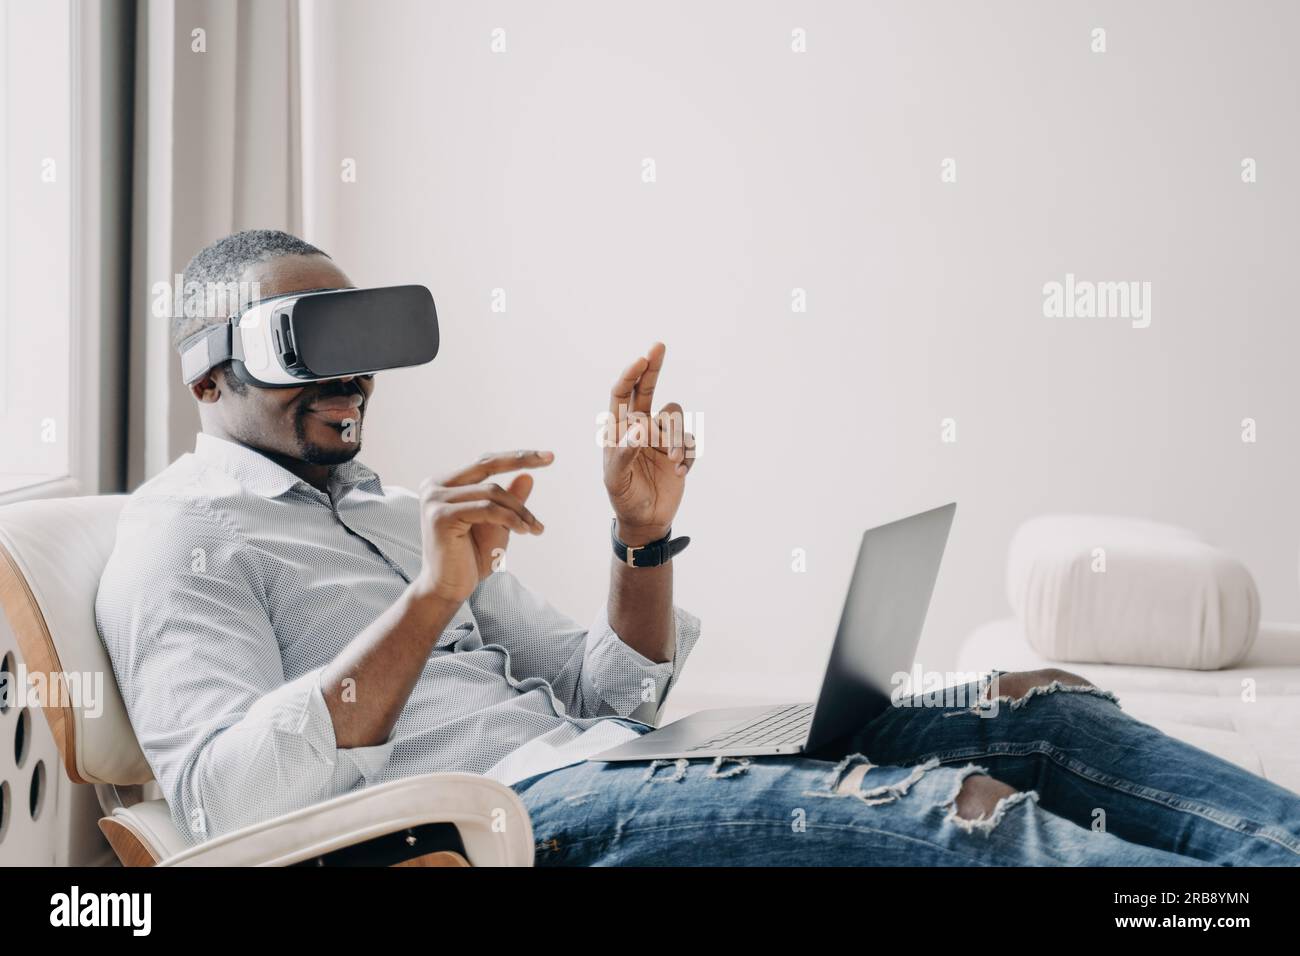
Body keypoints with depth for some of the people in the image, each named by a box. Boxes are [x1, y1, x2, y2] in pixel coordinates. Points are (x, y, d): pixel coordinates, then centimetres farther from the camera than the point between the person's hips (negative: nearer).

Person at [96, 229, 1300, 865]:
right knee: (972, 817, -27)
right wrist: (427, 601, -19)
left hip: (598, 762, 8)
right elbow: (224, 801, -13)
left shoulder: (406, 512, 27)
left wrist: (645, 533, 3)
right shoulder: (181, 540, 5)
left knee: (1041, 710, -5)